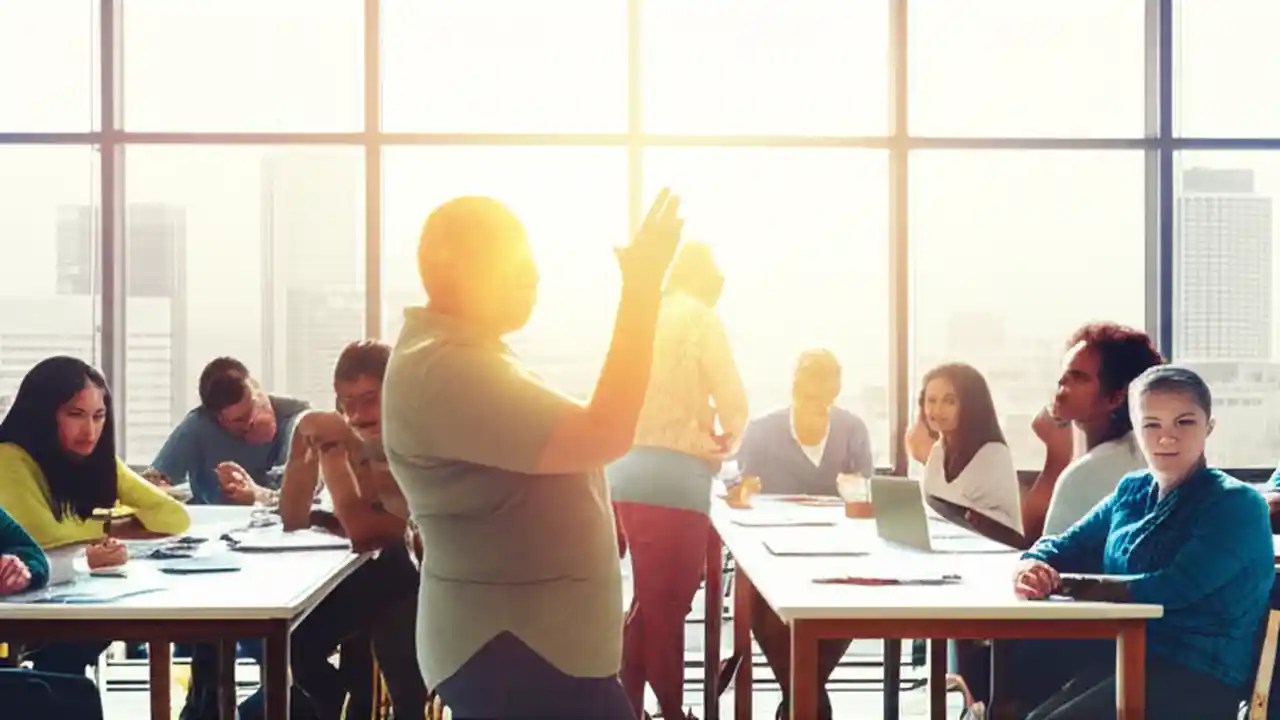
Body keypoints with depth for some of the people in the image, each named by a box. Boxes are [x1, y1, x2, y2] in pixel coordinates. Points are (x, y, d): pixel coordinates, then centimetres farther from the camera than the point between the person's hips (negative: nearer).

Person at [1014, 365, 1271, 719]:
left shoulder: (1237, 505, -9)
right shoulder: (1132, 491, 12)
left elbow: (1170, 590, -20)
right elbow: (1065, 546, 13)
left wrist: (1061, 583, -16)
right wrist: (1033, 567, -12)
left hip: (1200, 677, -6)